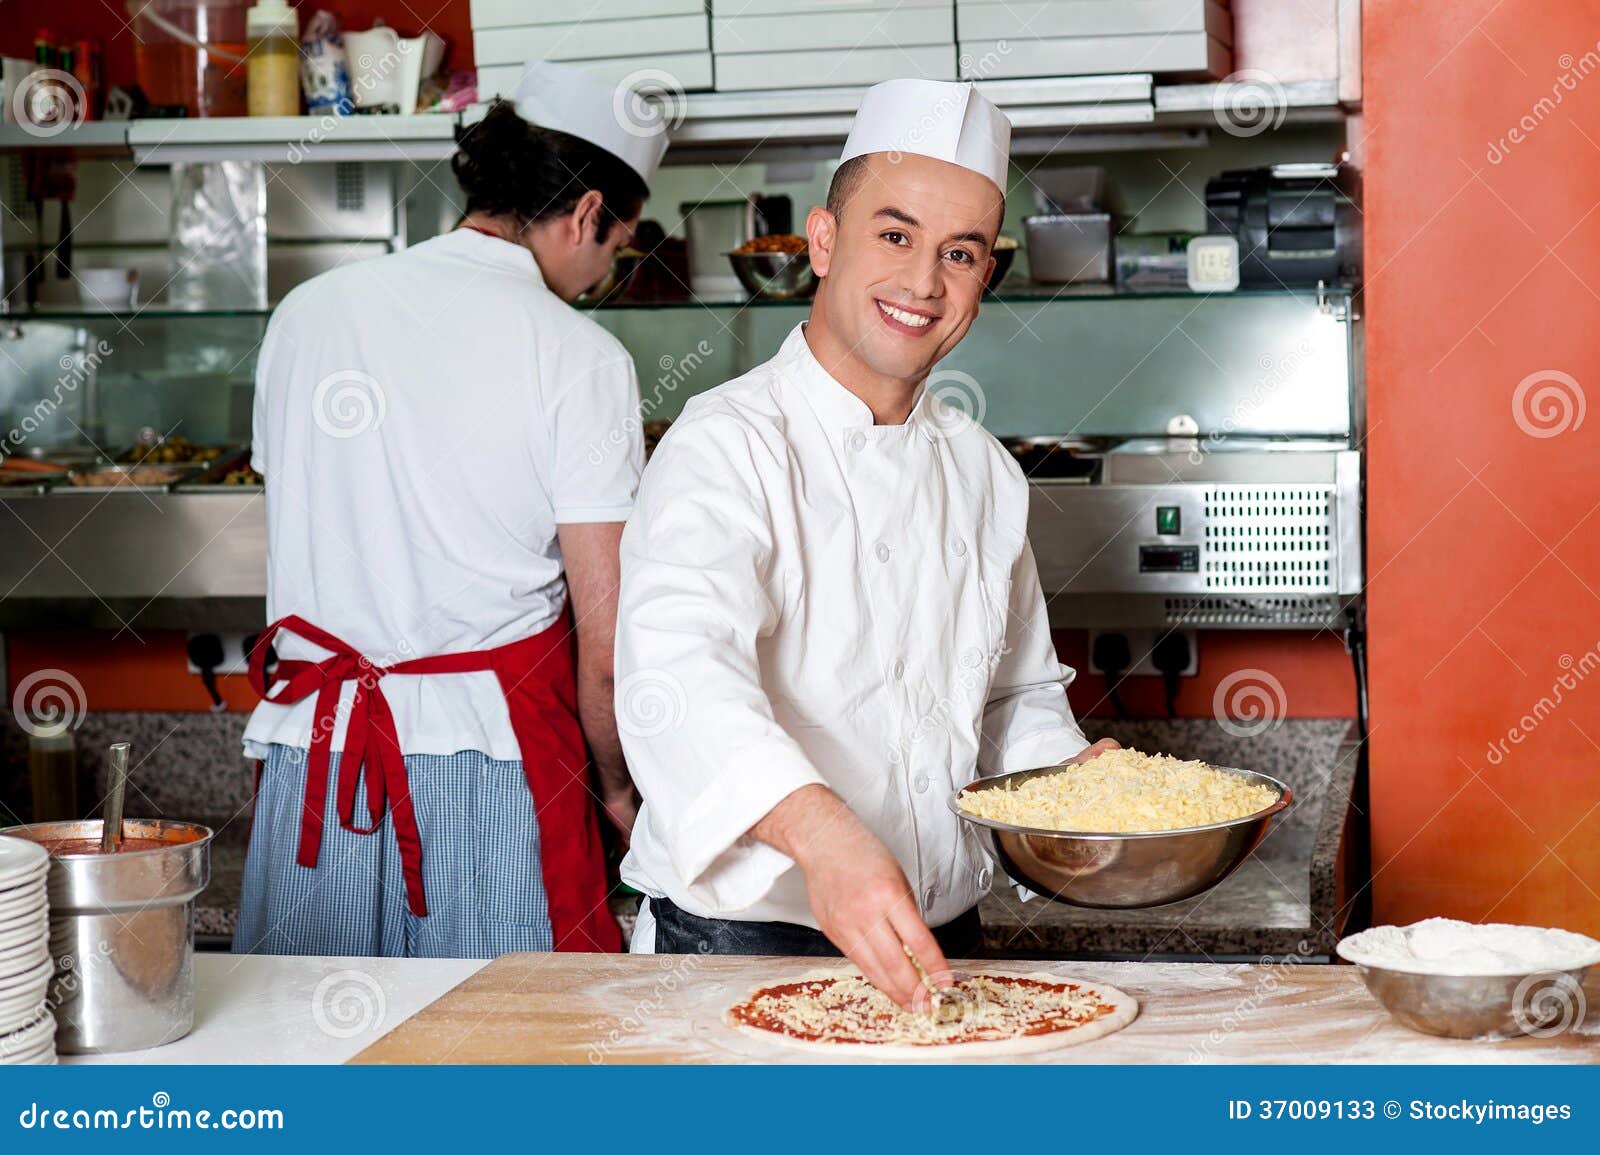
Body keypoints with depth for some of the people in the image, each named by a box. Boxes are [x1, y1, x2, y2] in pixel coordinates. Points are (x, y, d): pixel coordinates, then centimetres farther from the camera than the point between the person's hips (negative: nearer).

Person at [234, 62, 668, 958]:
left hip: (311, 753, 5)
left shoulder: (307, 311, 9)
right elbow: (607, 641, -7)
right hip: (490, 759, -4)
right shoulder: (580, 356, -7)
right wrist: (617, 786, 9)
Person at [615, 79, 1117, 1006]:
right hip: (741, 940, -5)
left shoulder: (983, 471, 9)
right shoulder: (728, 446, -12)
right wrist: (820, 831, -46)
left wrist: (1072, 776, 1)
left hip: (940, 943, 5)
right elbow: (679, 672, -30)